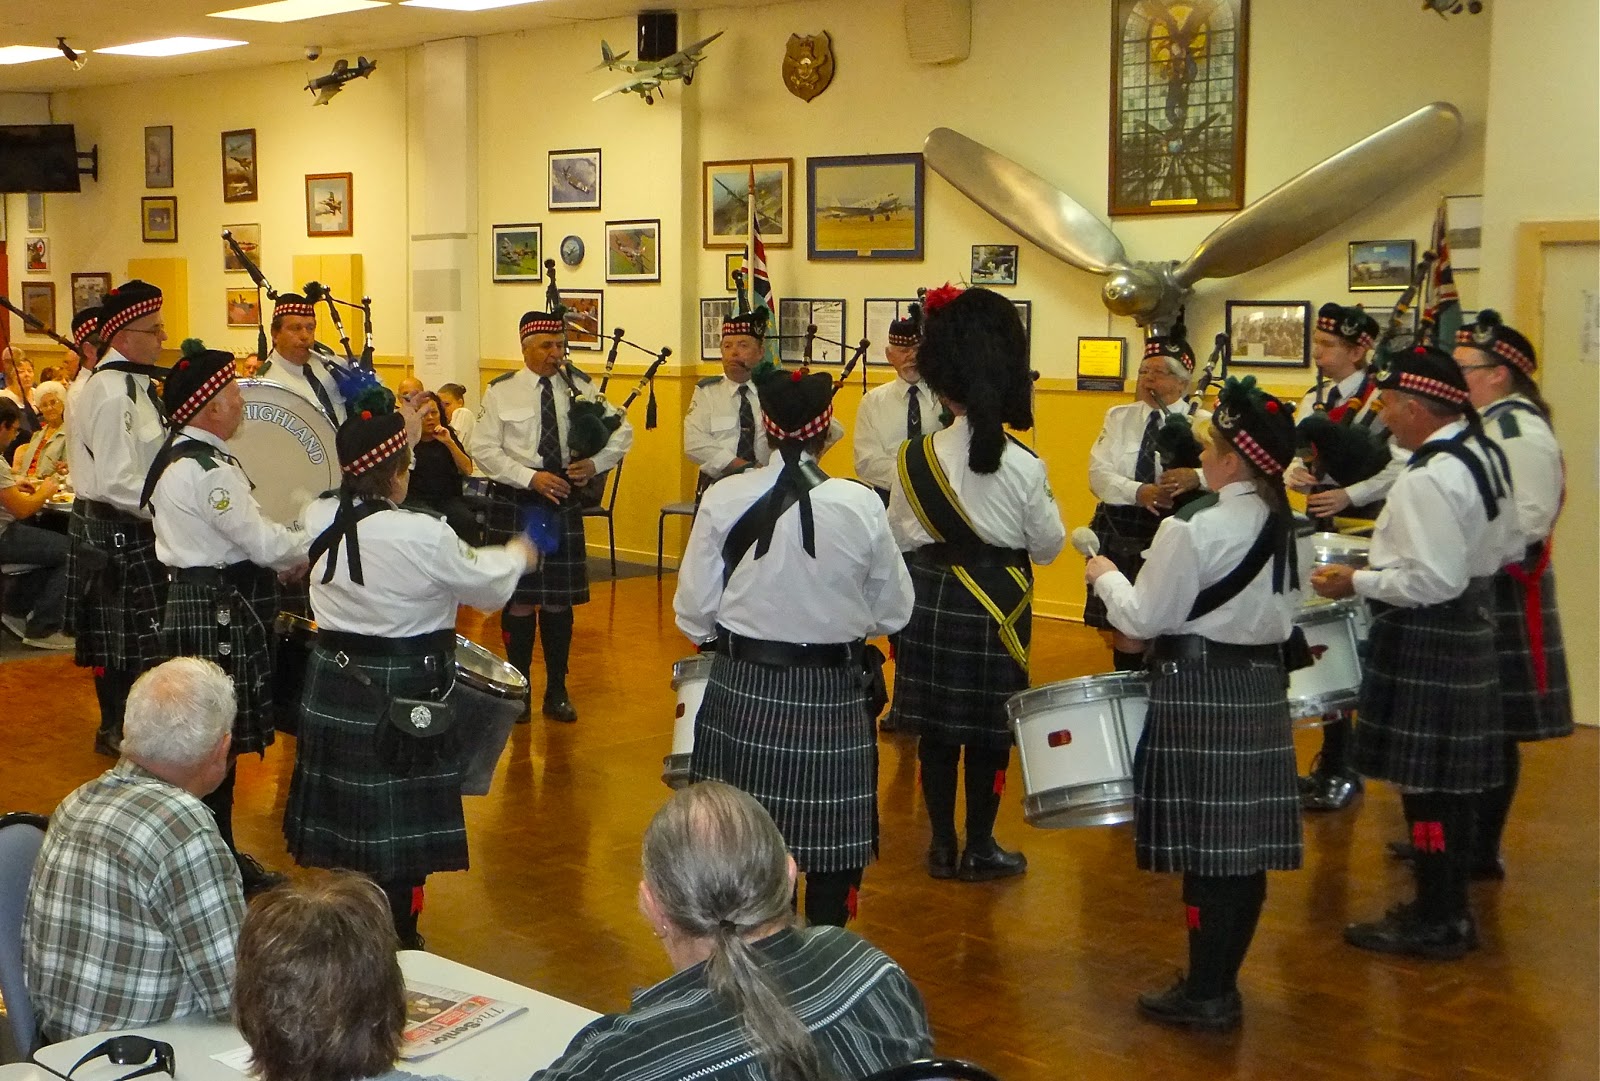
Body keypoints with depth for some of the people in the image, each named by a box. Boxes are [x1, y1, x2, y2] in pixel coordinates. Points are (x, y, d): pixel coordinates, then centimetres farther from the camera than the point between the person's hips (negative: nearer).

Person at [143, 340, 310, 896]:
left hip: (198, 602, 11)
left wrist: (287, 557, 11)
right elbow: (262, 542, -19)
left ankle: (219, 851, 26)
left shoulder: (180, 456, 13)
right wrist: (312, 549, -2)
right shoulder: (204, 470, -20)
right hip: (218, 613, -11)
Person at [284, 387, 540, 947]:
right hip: (402, 700, -7)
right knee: (398, 831, 5)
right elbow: (489, 584, -7)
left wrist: (393, 429, 24)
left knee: (346, 812, 18)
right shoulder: (424, 536, -22)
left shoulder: (317, 519, -4)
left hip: (333, 686, 7)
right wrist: (517, 555, 16)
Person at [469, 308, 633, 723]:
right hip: (516, 503, -2)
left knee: (560, 599, 8)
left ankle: (557, 692, 19)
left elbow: (623, 429, 7)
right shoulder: (502, 391, -1)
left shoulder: (580, 388, 4)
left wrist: (595, 463, -9)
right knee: (520, 598, 3)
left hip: (565, 504, 2)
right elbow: (483, 448, -6)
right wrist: (530, 477, -15)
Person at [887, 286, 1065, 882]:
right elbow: (1048, 545, -2)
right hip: (997, 604, -2)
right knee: (989, 731, 8)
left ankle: (942, 845, 21)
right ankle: (979, 849, 18)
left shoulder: (915, 458, -7)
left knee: (936, 727, 11)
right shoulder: (1023, 466, -13)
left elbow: (898, 539, 3)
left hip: (931, 600, 2)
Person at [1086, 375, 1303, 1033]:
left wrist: (1106, 577, 4)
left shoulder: (1192, 530, -18)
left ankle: (1205, 994, 8)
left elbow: (1143, 619, -13)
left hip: (1199, 697, -8)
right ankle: (1222, 981, 22)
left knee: (1204, 849, 0)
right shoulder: (1283, 528, 6)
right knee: (1247, 847, 11)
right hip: (1262, 690, 8)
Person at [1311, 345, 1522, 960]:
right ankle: (1449, 907, 27)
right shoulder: (1485, 455, 8)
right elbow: (1508, 550, 16)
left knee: (1424, 782, 0)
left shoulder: (1428, 479, -23)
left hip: (1425, 640, -10)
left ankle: (1434, 925, 9)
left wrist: (1357, 582, -16)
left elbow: (1433, 582, -26)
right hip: (1470, 629, 10)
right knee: (1453, 779, 16)